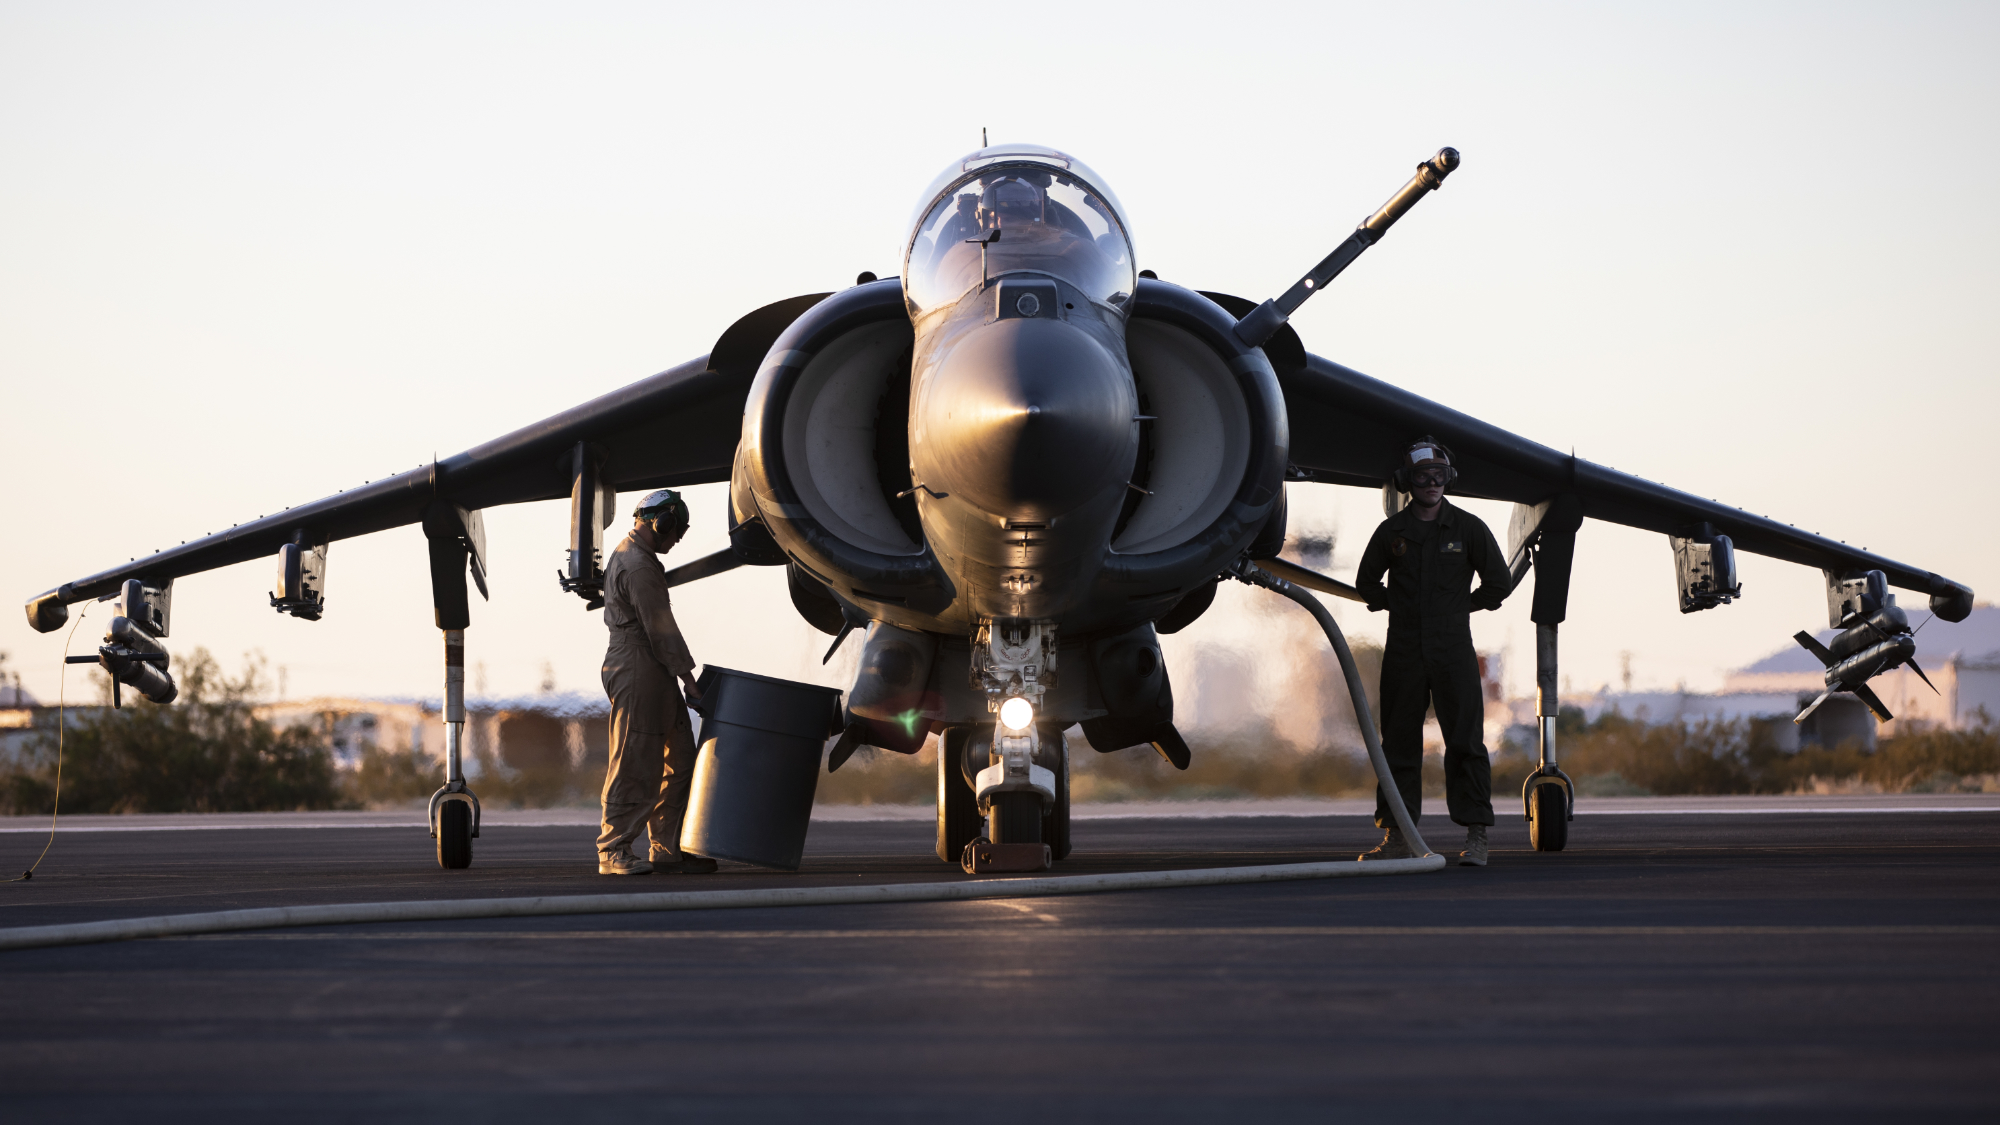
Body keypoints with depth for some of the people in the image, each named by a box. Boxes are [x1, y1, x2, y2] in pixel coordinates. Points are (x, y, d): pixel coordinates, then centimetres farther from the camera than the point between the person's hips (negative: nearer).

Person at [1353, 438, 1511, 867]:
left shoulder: (1468, 527, 1)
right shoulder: (1391, 532, 5)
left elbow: (1497, 582, 7)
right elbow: (1366, 582, 19)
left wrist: (1459, 608, 11)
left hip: (1453, 649, -2)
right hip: (1403, 650, 2)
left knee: (1465, 741, -7)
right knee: (1399, 743, 4)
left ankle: (1476, 838, -6)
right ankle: (1396, 838, 9)